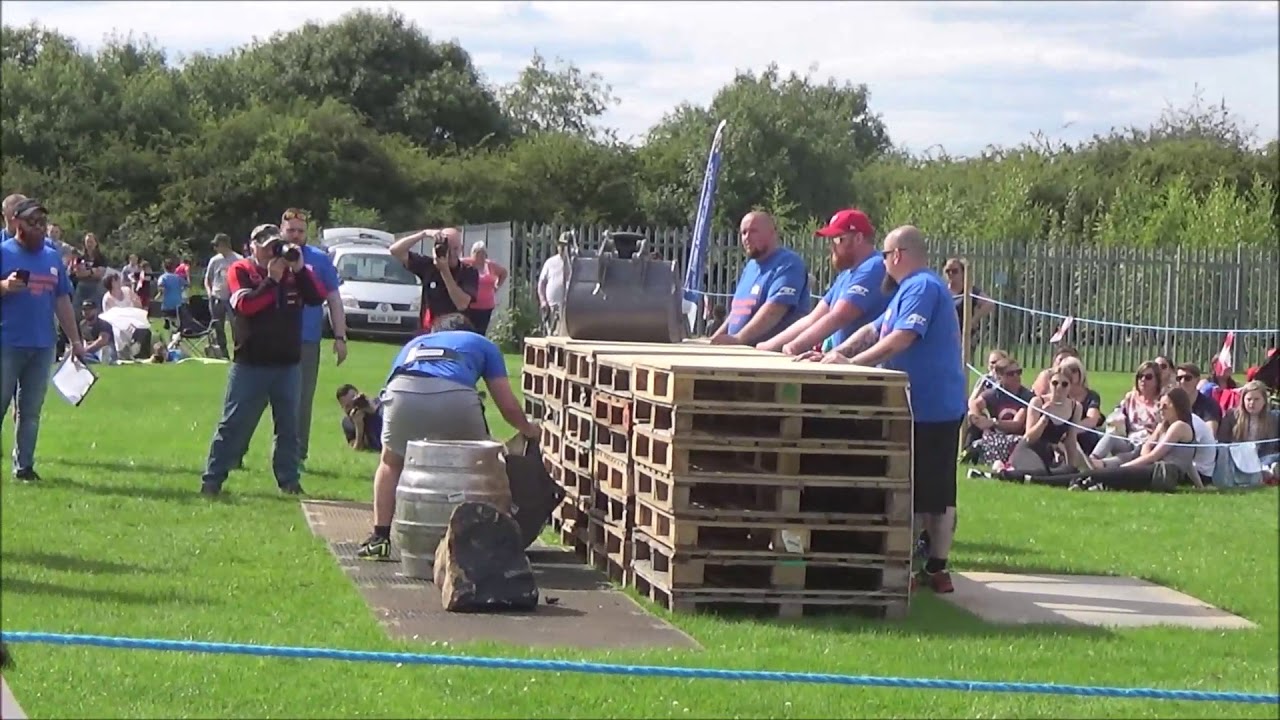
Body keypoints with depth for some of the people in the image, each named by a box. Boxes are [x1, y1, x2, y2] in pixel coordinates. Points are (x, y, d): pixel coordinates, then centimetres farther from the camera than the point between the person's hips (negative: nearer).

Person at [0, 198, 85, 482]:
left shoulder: (53, 257, 12)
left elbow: (62, 301, 16)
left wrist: (75, 340, 14)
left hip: (42, 346, 5)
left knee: (31, 411, 8)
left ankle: (24, 466, 13)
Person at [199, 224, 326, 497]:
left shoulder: (292, 271, 8)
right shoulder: (241, 270, -2)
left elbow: (317, 298, -4)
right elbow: (245, 305, -17)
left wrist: (299, 269, -14)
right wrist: (272, 280, -19)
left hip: (288, 364, 4)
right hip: (251, 364, -4)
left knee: (289, 425, 8)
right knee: (234, 424, -2)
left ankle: (289, 480, 16)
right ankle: (212, 479, 2)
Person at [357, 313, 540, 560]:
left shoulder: (413, 345, 43)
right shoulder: (482, 344, 37)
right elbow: (508, 406, 32)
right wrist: (528, 429, 54)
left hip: (402, 392, 2)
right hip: (455, 395, -2)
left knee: (391, 462, 29)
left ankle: (380, 539, 22)